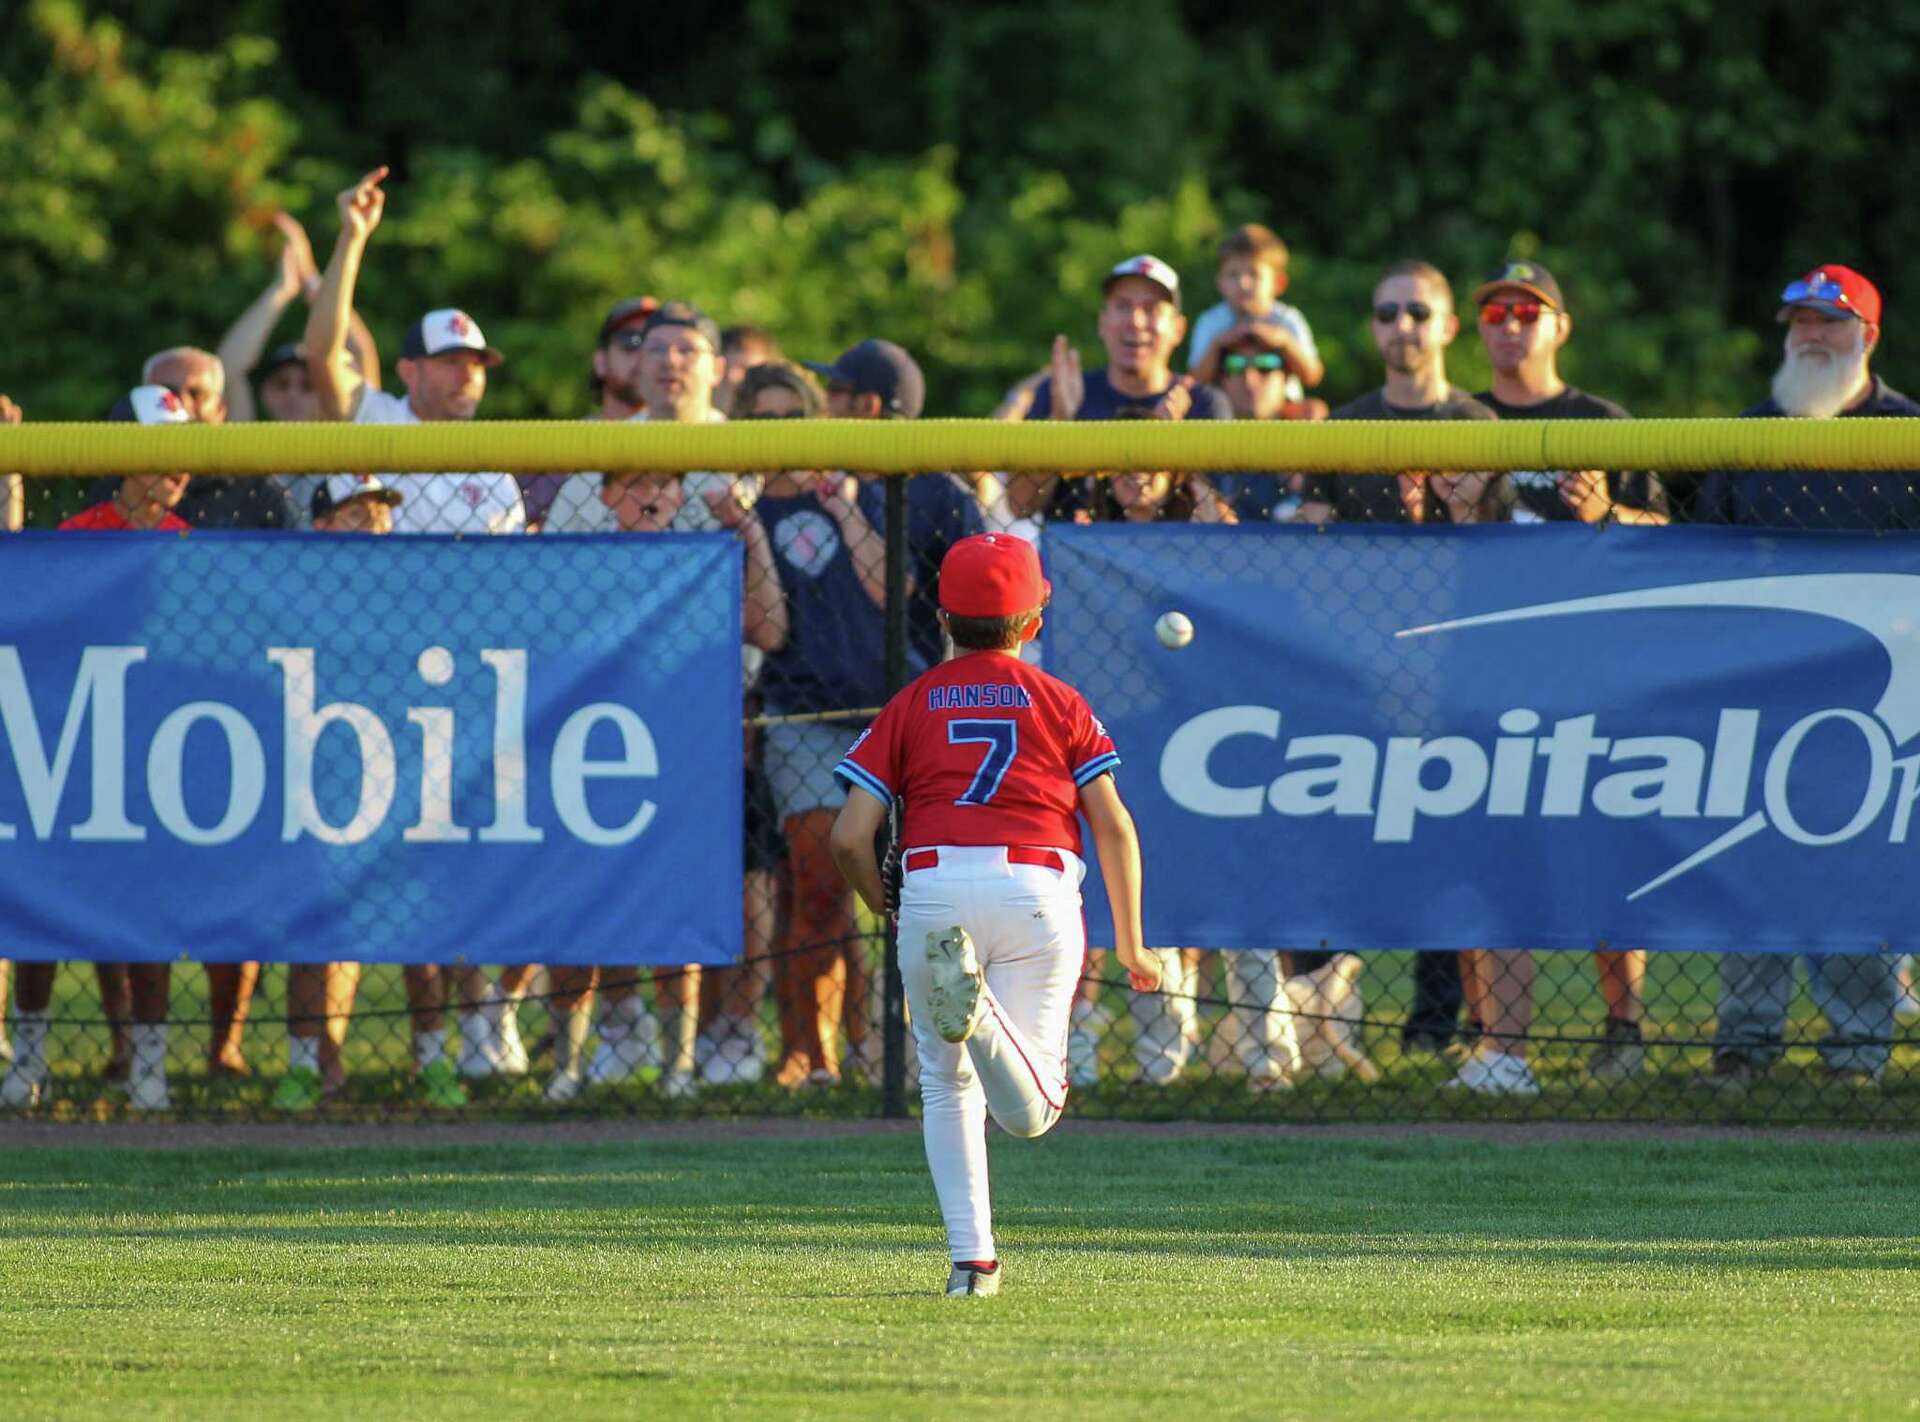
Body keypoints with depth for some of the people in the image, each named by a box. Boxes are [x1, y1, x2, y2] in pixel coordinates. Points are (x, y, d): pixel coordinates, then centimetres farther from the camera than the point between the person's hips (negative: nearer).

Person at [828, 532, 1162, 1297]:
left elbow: (850, 837, 6)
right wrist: (1130, 944, 13)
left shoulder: (911, 706, 15)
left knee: (947, 1088, 17)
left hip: (932, 888, 1)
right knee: (1029, 1112, -5)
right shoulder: (1060, 702, 15)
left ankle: (970, 1258, 8)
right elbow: (1113, 826, 8)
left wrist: (892, 916, 22)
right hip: (1037, 886, -1)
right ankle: (977, 1009, -35)